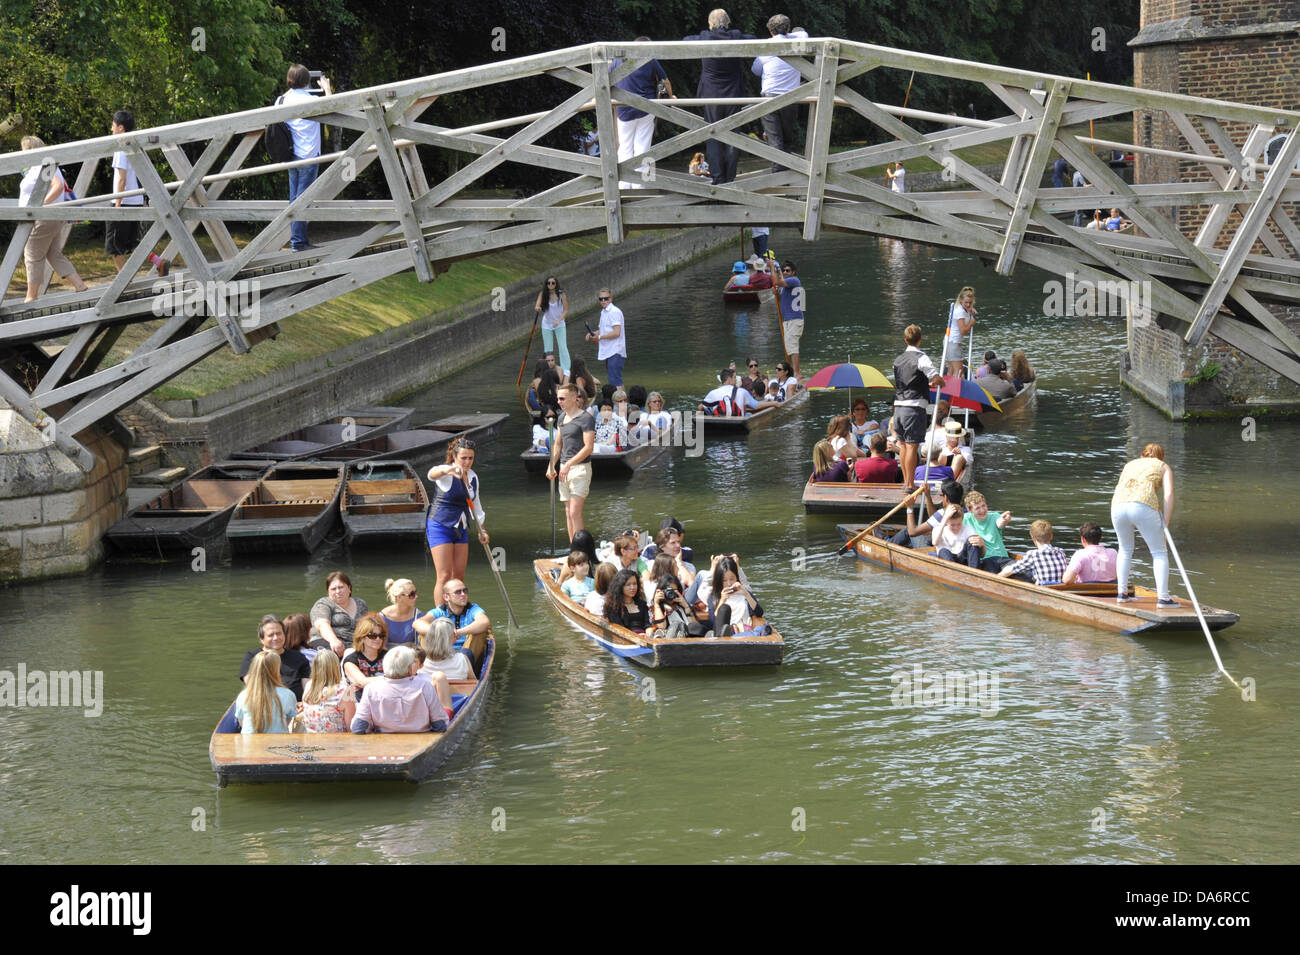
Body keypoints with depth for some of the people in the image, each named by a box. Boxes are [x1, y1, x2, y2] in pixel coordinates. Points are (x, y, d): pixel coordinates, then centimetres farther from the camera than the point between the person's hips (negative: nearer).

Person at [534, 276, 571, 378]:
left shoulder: (561, 295, -12)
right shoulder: (542, 294, -9)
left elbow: (566, 311, -10)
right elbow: (538, 306, -22)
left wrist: (559, 320, -25)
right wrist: (537, 308, -47)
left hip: (559, 325, -1)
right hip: (546, 325, 2)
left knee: (563, 347, -6)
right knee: (548, 349, 4)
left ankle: (566, 370, -3)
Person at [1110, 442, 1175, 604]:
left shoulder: (1130, 464, 33)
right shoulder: (1163, 467, 21)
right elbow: (1168, 494, 5)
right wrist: (1165, 524, 5)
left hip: (1118, 506, 4)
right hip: (1144, 505, -4)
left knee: (1125, 550, 26)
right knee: (1159, 553, 7)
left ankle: (1122, 593, 25)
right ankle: (1162, 597, -3)